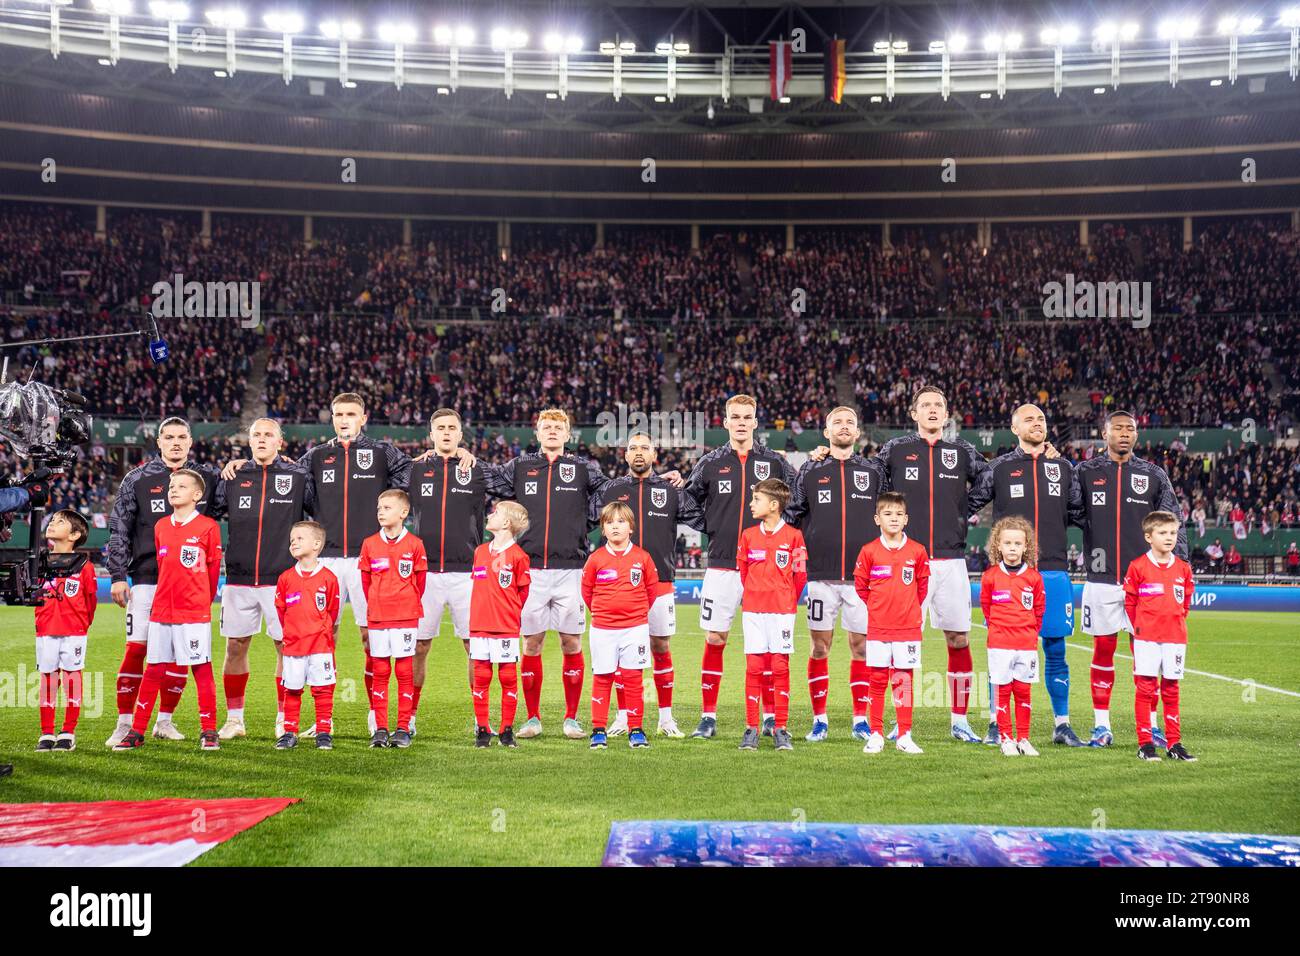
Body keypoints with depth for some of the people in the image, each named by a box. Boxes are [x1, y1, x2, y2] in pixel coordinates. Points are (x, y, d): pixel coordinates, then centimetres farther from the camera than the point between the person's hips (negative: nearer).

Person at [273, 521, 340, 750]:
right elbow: (280, 609, 12)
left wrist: (321, 632, 6)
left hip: (321, 645, -2)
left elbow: (333, 611, 5)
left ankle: (324, 732, 9)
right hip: (292, 645, 2)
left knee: (323, 689, 1)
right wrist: (290, 632, 10)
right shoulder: (286, 578, 4)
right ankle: (290, 732, 16)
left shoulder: (328, 578, -3)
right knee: (292, 690, 7)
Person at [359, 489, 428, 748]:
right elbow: (366, 581, 12)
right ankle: (380, 729, 11)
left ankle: (403, 728, 7)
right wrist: (377, 605, 12)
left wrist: (408, 605, 8)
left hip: (406, 617, -2)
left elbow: (419, 582, 5)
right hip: (377, 617, 2)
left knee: (404, 671, 1)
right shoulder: (369, 544, 4)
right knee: (379, 671, 5)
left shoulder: (414, 544, -2)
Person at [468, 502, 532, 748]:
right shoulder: (480, 551, 11)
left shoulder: (517, 555, -6)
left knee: (508, 677, 2)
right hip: (479, 625, 5)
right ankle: (482, 730, 12)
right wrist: (480, 612, 13)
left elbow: (523, 591, 1)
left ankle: (506, 730, 9)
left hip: (506, 627, -5)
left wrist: (508, 612, 4)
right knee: (480, 677, 6)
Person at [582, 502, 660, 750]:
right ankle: (599, 730, 10)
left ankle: (635, 730, 9)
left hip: (635, 627, 0)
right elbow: (587, 592, 10)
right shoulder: (596, 558, -1)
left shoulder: (642, 557, 0)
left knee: (633, 678, 2)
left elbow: (652, 589, 11)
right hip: (602, 628, 0)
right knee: (602, 678, 4)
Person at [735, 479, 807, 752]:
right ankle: (751, 729, 6)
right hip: (752, 609, 2)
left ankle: (781, 729, 6)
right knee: (754, 668, 1)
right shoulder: (748, 535, 7)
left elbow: (800, 575, 4)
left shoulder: (793, 535, -2)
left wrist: (786, 601, 9)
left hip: (782, 610, -2)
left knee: (780, 668, 0)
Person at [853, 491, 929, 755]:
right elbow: (860, 585, 8)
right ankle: (876, 735, 11)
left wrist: (910, 608, 11)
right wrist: (878, 607, 9)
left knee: (904, 681, 5)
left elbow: (923, 585, 12)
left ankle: (904, 736, 11)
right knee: (877, 681, 4)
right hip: (877, 627, 0)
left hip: (908, 627, 1)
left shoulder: (917, 551, 1)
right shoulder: (869, 551, -2)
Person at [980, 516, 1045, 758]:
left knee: (1023, 691, 6)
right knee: (1003, 691, 2)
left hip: (1027, 644, 1)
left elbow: (1039, 608, 13)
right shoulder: (991, 576, -2)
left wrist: (1031, 631, 11)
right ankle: (1006, 738, 11)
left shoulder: (1033, 577, 1)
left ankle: (1023, 739, 15)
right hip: (999, 644, -1)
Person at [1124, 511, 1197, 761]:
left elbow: (1185, 602, 17)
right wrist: (1139, 628, 6)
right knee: (1145, 688, -1)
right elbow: (1129, 602, 3)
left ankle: (1174, 744, 14)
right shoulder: (1138, 567, -4)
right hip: (1145, 637, -3)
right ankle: (1145, 743, 4)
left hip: (1175, 636, 3)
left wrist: (1175, 623, 10)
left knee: (1171, 689, 9)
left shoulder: (1183, 568, 7)